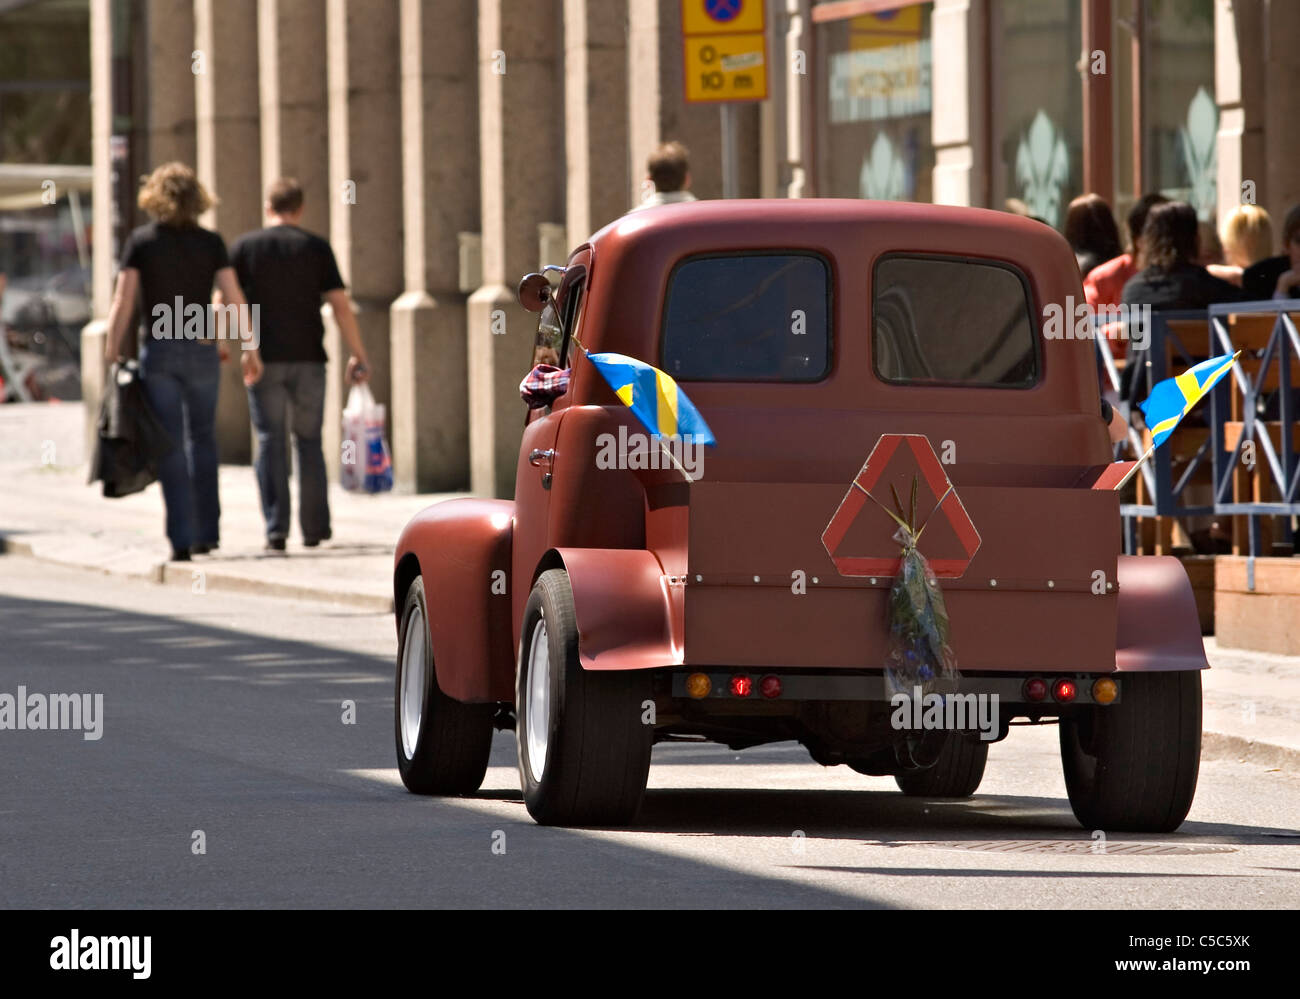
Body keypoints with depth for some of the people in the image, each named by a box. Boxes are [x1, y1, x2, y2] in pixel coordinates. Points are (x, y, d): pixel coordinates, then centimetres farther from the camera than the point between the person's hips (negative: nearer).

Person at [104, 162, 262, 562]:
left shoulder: (140, 242, -3)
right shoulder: (211, 243, 1)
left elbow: (123, 303, -7)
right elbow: (234, 297, -4)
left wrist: (111, 353, -5)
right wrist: (249, 348, 2)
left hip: (158, 351, -1)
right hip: (203, 350, 1)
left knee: (170, 448, 1)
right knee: (202, 439, 18)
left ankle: (182, 538, -5)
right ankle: (206, 532, 16)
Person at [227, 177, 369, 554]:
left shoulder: (244, 247, 2)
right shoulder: (316, 248, 2)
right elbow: (340, 304, -3)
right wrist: (358, 355, 2)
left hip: (265, 358, 0)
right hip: (308, 358, 1)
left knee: (271, 442, 1)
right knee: (309, 441, 10)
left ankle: (276, 528, -7)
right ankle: (314, 527, 11)